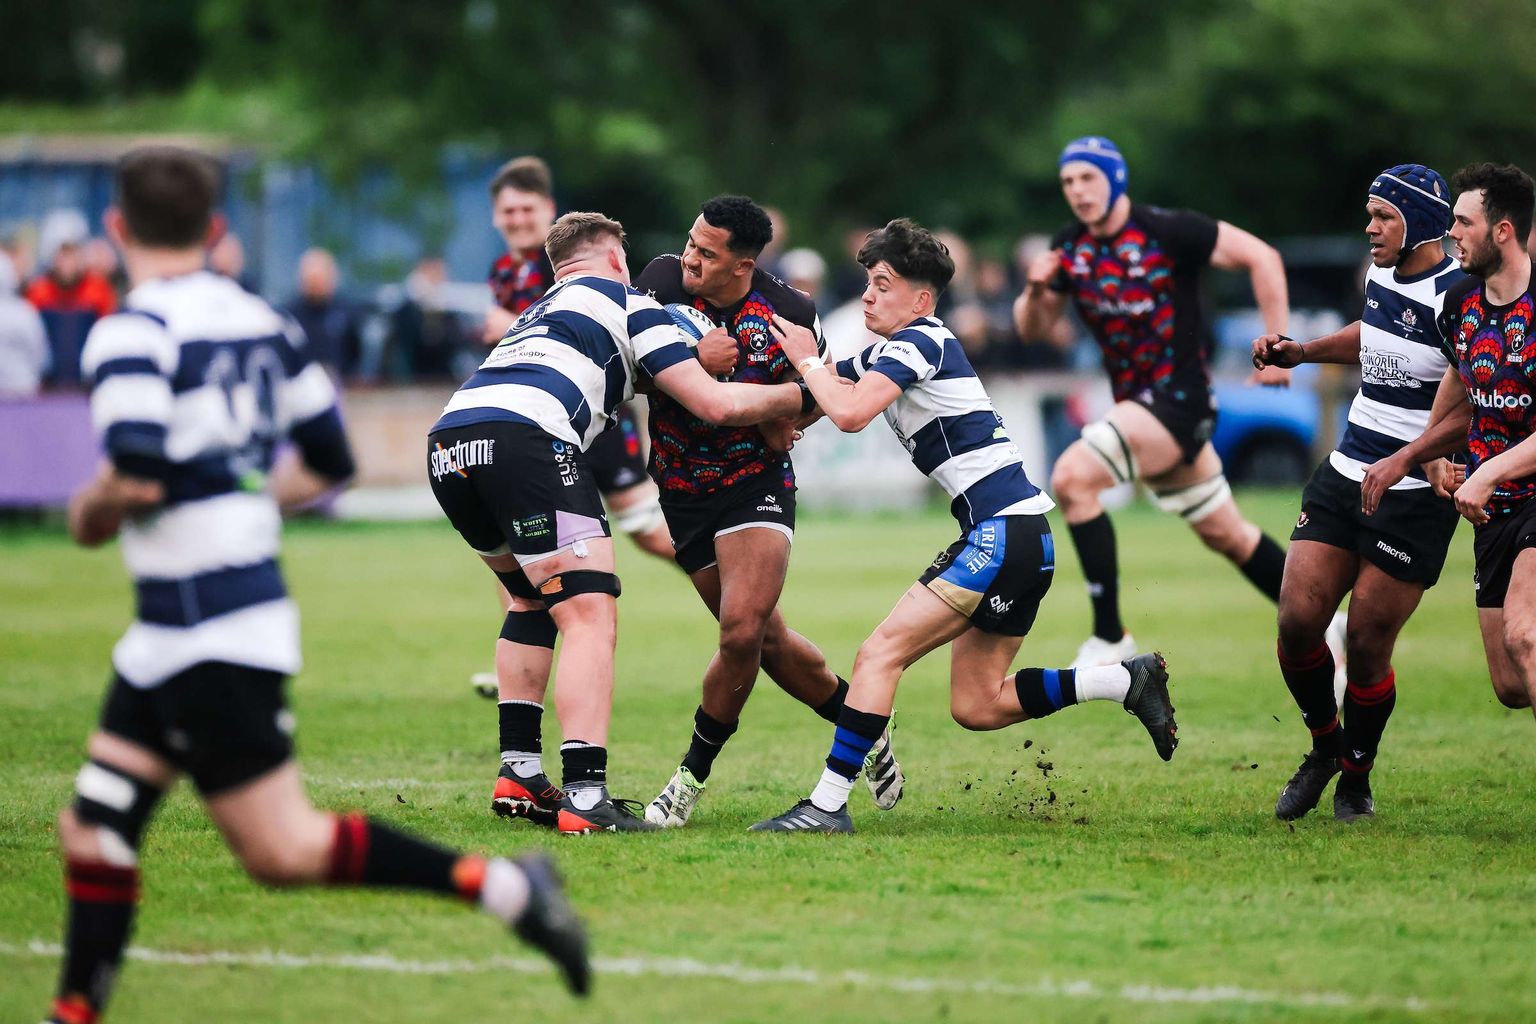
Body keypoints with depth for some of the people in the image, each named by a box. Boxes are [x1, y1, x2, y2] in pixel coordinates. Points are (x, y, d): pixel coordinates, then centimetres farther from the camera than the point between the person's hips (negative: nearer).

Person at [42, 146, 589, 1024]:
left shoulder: (132, 334, -14)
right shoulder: (260, 321, 10)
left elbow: (139, 475, -25)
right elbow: (329, 461, 16)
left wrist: (91, 510, -4)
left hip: (211, 638, -9)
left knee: (283, 849, -5)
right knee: (96, 829, 10)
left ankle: (502, 886, -6)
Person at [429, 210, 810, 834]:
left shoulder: (537, 314, 37)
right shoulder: (627, 302, 16)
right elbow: (717, 404, 9)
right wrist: (806, 395, 23)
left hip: (447, 444, 8)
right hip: (524, 438, -8)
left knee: (533, 601, 26)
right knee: (589, 613, -6)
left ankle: (519, 772, 20)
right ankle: (585, 797, -18)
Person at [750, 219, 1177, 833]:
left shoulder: (918, 341, -11)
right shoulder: (880, 355, 19)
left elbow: (849, 414, -25)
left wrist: (808, 359, -9)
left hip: (1001, 530, -10)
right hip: (1023, 535, 10)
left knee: (881, 653, -12)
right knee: (976, 707, 11)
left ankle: (827, 805, -14)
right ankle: (1131, 680, 14)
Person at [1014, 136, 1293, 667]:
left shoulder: (1168, 232, -15)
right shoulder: (1067, 249, 4)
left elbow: (1262, 258, -11)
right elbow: (1032, 330, 10)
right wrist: (1036, 291, -12)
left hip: (1178, 398, -7)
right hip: (1136, 403, 7)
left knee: (1072, 476, -24)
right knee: (1225, 534, 16)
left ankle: (1109, 637, -19)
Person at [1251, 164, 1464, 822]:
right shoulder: (1381, 276, 9)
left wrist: (1445, 459, -32)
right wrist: (1299, 352, 24)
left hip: (1415, 495, -7)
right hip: (1344, 474, 7)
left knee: (1366, 644, -4)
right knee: (1298, 621, -2)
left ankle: (1356, 777, 19)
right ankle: (1325, 747, 23)